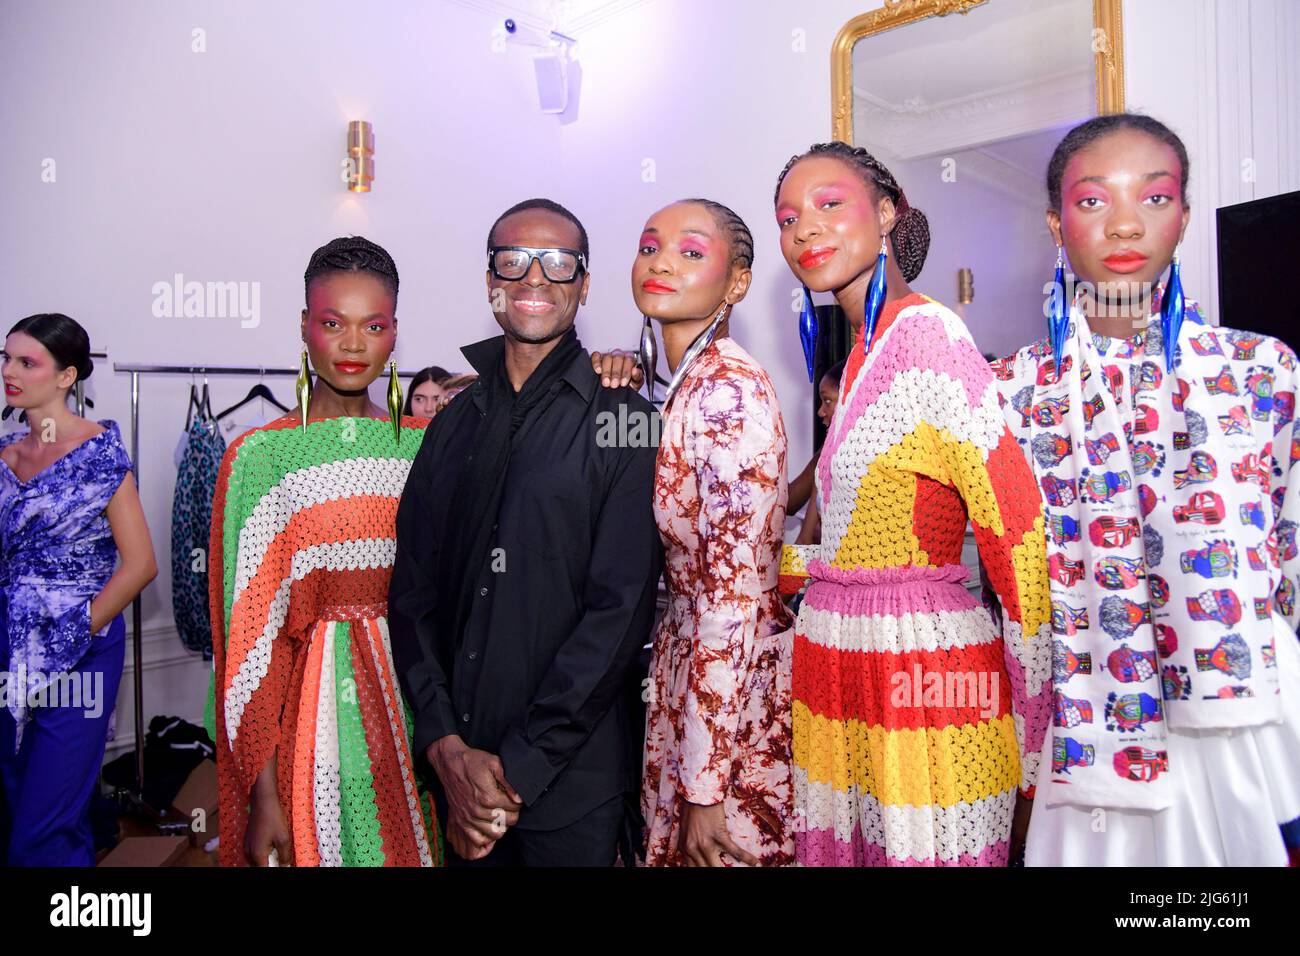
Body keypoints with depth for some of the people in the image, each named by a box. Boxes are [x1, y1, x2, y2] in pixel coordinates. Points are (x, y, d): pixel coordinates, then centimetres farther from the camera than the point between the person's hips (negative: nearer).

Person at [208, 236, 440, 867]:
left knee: (407, 845, 15)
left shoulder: (423, 442, 4)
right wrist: (264, 791, -9)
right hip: (311, 712, -3)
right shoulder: (261, 454, -6)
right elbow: (249, 630, -6)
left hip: (410, 703, 3)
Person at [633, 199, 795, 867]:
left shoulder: (730, 392, -21)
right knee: (672, 848, 22)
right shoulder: (679, 385, 5)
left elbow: (737, 595, -23)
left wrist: (704, 785, -20)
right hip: (686, 659, 9)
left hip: (739, 683, -8)